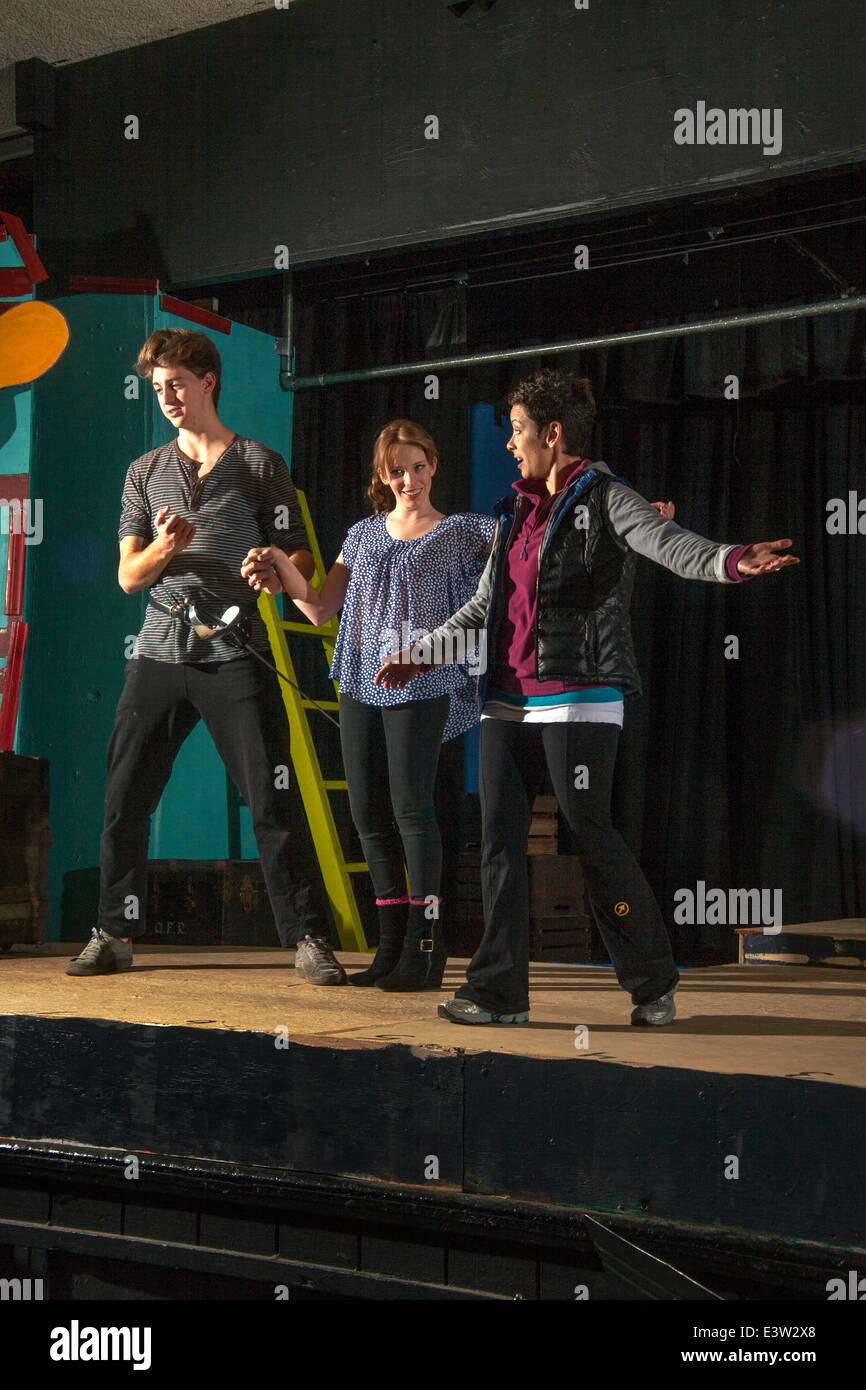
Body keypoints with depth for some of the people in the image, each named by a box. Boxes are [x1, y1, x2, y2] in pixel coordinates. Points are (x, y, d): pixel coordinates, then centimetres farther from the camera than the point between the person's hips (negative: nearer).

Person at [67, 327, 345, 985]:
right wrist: (162, 548, -12)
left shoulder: (260, 464, 6)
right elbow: (128, 576, 11)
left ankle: (307, 938, -3)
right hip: (160, 652, 4)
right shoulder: (146, 472, 16)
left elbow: (301, 558, 4)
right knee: (125, 799, 2)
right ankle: (113, 936, 12)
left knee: (272, 802, -8)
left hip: (237, 653, -4)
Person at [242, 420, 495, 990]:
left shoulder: (462, 532, 5)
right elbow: (320, 608, 16)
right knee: (368, 811, 3)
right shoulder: (364, 535, 17)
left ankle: (425, 944, -7)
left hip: (420, 683, -5)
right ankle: (393, 943, 12)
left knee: (411, 804, -12)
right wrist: (281, 563, 2)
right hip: (360, 683, 5)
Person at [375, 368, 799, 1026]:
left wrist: (731, 560, -40)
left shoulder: (605, 498, -3)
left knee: (591, 834, -7)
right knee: (501, 841, 4)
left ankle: (654, 982, 7)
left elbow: (668, 542, -21)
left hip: (578, 699, -7)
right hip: (506, 701, 7)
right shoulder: (516, 511, 19)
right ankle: (499, 991, 9)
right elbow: (483, 606, 28)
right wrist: (421, 655, 30)